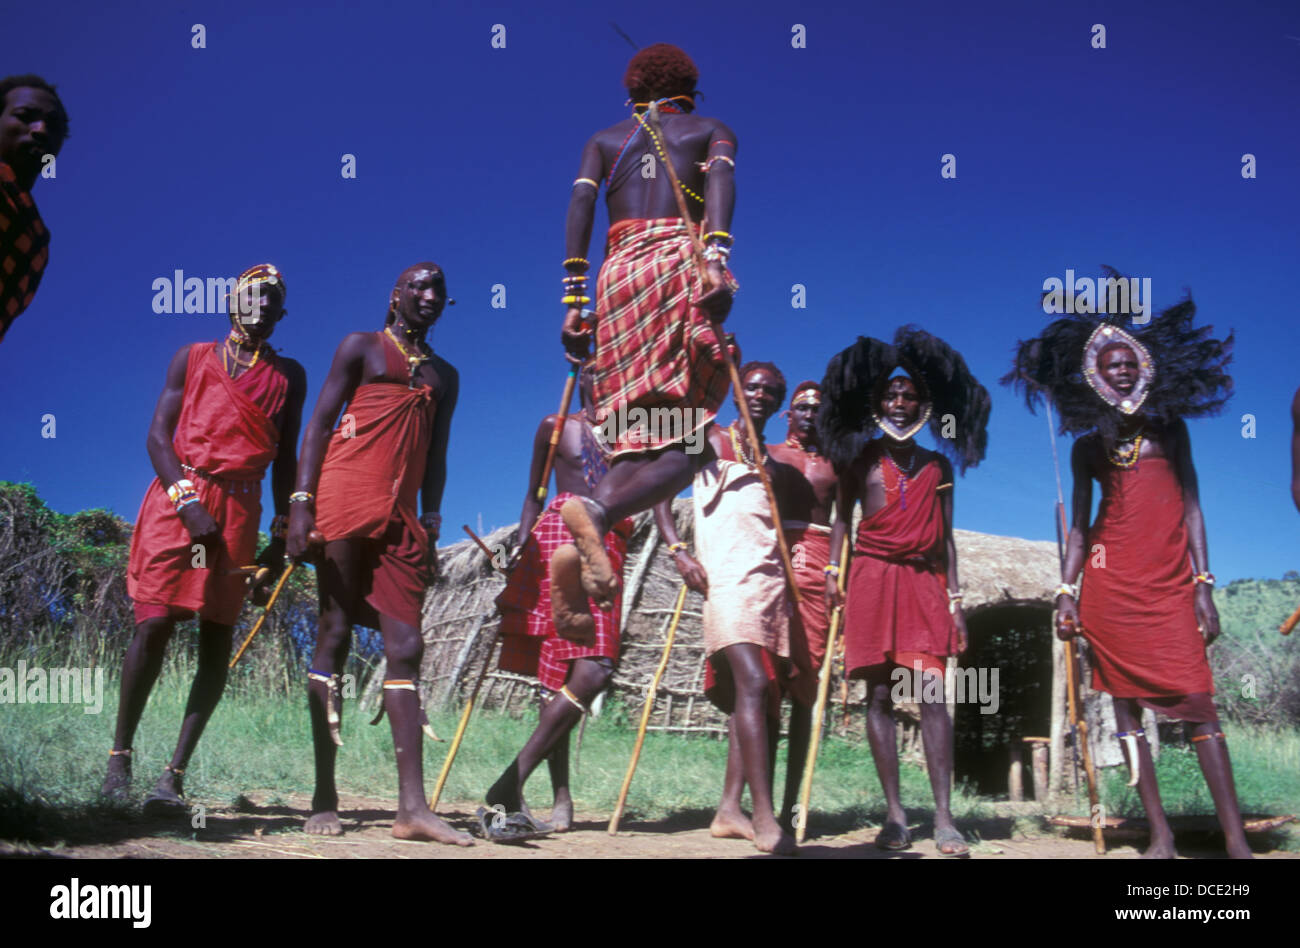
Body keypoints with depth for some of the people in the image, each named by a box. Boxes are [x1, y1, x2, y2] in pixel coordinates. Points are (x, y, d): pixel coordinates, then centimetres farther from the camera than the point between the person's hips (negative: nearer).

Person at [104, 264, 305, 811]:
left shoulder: (289, 376, 16)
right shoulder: (192, 358, 12)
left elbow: (285, 460, 14)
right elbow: (158, 435, 4)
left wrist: (281, 535, 6)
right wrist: (185, 499, -10)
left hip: (238, 509, 1)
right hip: (175, 497, -1)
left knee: (217, 639, -5)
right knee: (153, 626, -9)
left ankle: (176, 772, -2)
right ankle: (120, 755, 3)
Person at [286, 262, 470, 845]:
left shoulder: (445, 376, 23)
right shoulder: (361, 348, 10)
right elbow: (320, 424, 3)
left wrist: (430, 528, 11)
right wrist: (302, 502, -8)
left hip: (401, 517, 4)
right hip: (345, 501, -4)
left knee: (406, 648, -6)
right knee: (335, 633, -4)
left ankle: (412, 806, -10)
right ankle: (324, 797, 0)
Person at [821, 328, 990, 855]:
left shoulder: (938, 466, 13)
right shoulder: (860, 458, 9)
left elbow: (945, 537, 13)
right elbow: (842, 517, 13)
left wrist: (955, 597, 8)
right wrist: (831, 571, 0)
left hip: (924, 580, 1)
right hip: (873, 576, 0)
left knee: (932, 693, -10)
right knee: (879, 694, -2)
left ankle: (943, 818, -10)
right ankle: (894, 814, 3)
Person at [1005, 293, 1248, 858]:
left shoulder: (1169, 429, 12)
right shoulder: (1088, 446, 13)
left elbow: (1191, 505, 7)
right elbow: (1079, 524, 11)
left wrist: (1203, 583, -2)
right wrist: (1066, 590, 0)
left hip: (1170, 577, -1)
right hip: (1109, 581, 1)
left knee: (1196, 701, -10)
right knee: (1127, 706, -1)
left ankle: (1235, 839, -12)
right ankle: (1160, 835, 3)